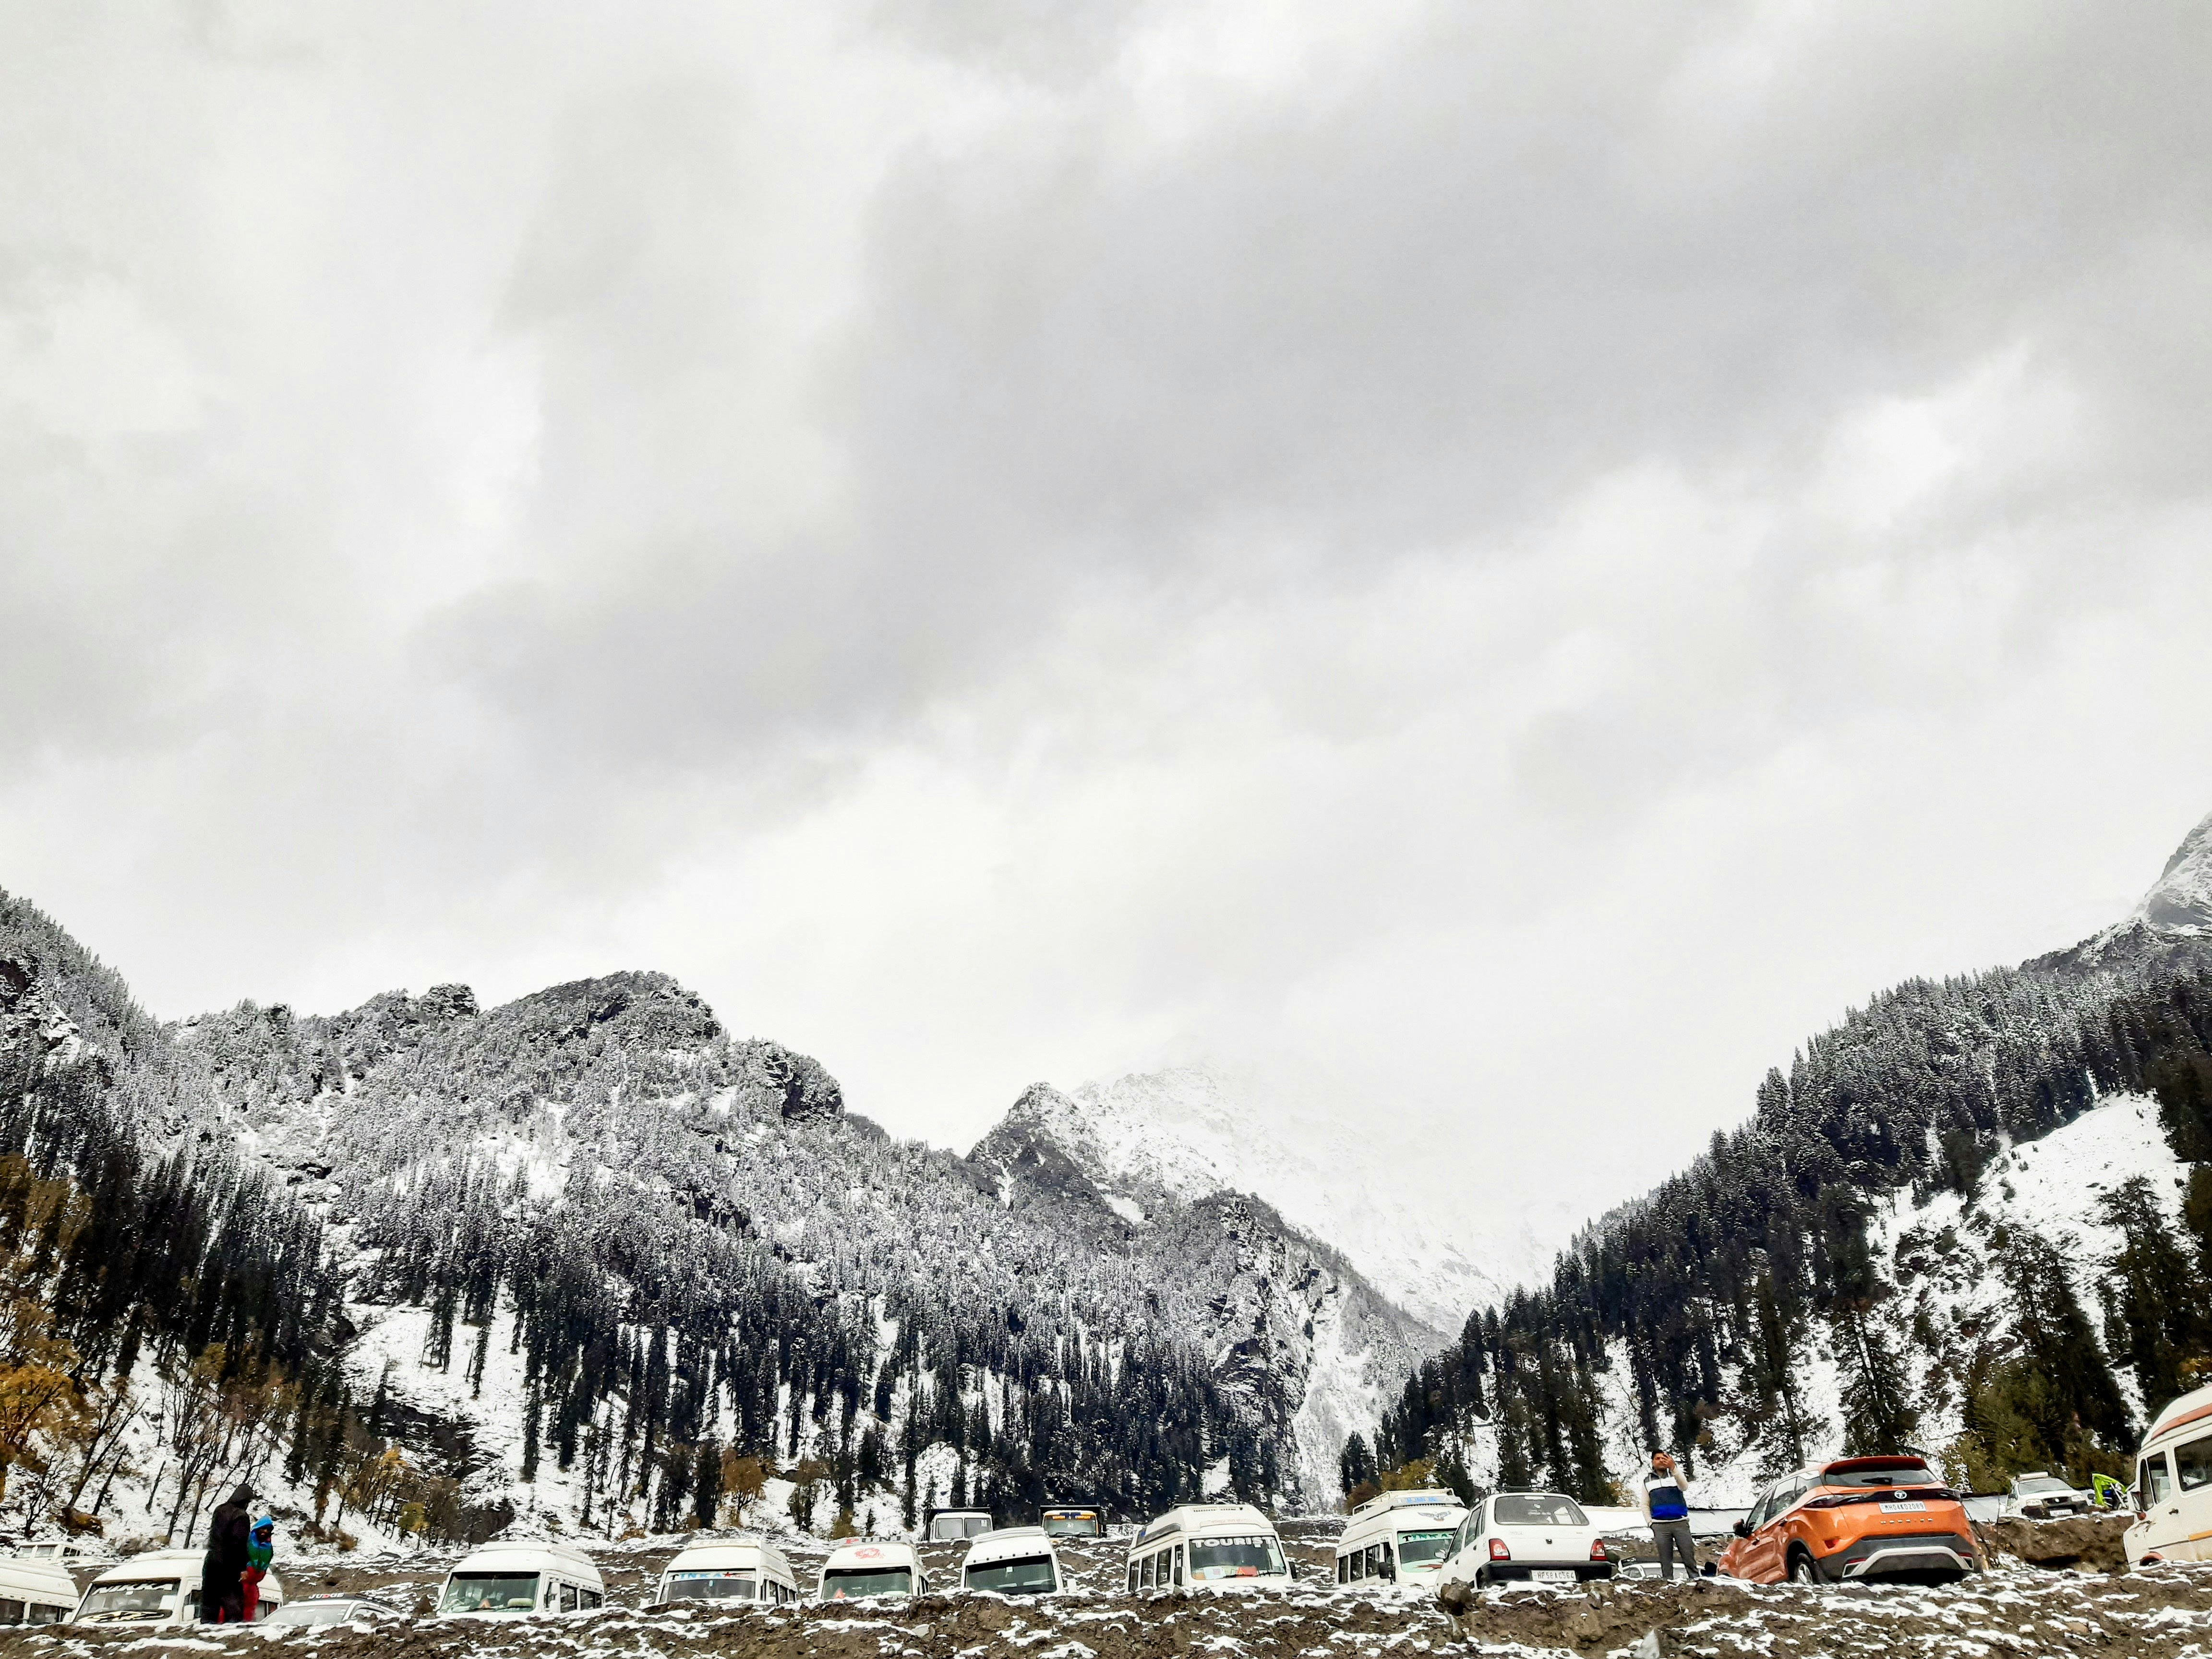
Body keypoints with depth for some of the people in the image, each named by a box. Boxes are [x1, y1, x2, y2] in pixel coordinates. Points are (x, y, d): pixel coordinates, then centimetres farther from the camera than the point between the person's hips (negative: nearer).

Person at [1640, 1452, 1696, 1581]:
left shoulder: (1674, 1475, 9)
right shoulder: (1647, 1481, 15)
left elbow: (1684, 1487, -14)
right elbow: (1645, 1505, 16)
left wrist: (1673, 1468, -30)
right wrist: (1650, 1523, 3)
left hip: (1680, 1523, -1)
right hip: (1660, 1526, 1)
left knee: (1689, 1556, -6)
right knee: (1665, 1560, 0)